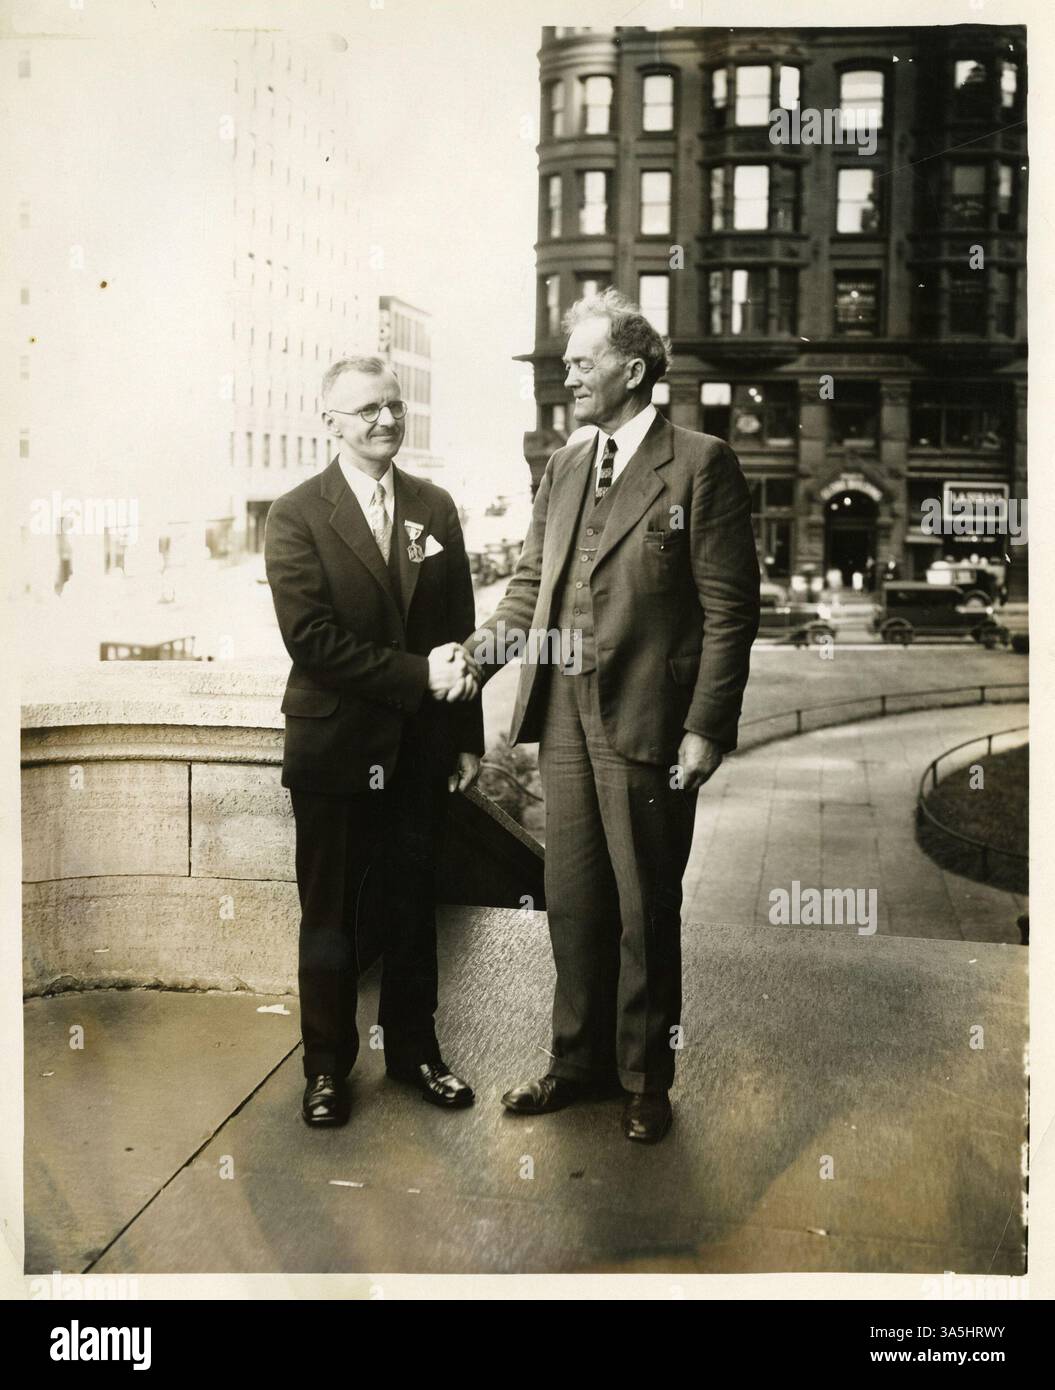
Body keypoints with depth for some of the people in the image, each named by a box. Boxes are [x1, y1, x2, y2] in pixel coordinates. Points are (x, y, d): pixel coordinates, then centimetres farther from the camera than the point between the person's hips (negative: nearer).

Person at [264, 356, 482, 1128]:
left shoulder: (435, 507, 5)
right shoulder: (297, 515, -7)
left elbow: (460, 633, 7)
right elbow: (311, 637, -17)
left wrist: (468, 737, 4)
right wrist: (415, 672, -19)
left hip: (421, 748, 3)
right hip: (336, 749, -3)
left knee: (413, 906, 15)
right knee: (331, 914, 10)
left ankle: (414, 1048, 32)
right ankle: (328, 1065, 26)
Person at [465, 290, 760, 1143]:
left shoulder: (701, 465, -7)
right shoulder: (565, 467, 13)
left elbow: (730, 607, -9)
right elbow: (534, 581, 13)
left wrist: (705, 727, -13)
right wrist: (487, 644, -5)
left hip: (648, 723, -5)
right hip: (567, 717, 6)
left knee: (645, 910, 8)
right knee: (572, 902, 14)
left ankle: (646, 1079, 25)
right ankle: (579, 1062, 31)